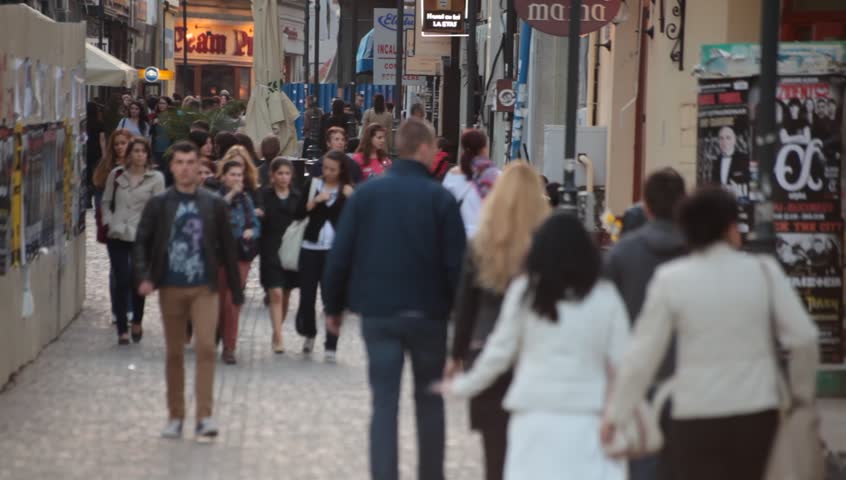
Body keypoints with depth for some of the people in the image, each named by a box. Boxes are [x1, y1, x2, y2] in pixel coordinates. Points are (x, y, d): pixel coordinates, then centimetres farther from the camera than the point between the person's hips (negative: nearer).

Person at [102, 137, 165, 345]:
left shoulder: (156, 178, -1)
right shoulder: (116, 175, 6)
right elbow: (107, 202, 14)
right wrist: (109, 222, 1)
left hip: (142, 238, -1)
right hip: (117, 236, 1)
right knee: (121, 281, -3)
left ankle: (137, 322, 29)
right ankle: (122, 329, 4)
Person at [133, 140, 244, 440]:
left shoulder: (214, 205, 3)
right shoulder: (158, 205, 3)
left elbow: (227, 247, 6)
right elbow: (141, 243, 3)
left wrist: (236, 290, 7)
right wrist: (144, 277, -13)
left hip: (204, 287, -1)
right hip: (171, 288, 1)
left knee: (206, 347, -14)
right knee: (174, 353, 8)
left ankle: (204, 416, -12)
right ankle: (176, 416, 17)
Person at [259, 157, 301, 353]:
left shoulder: (297, 197, 7)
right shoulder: (264, 195, -2)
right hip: (271, 251, -4)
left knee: (286, 295, 11)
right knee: (276, 294, -12)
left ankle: (276, 334, 26)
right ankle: (278, 338, -12)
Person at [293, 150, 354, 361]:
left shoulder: (348, 191, 1)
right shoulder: (313, 184, 5)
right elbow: (298, 214, 2)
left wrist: (349, 198, -18)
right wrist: (315, 200, -12)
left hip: (335, 251, -2)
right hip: (311, 248, 2)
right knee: (307, 295, 5)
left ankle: (331, 346, 5)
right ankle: (309, 334, 32)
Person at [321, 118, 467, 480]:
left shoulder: (366, 193, 0)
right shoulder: (440, 198, -7)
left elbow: (340, 255, -1)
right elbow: (456, 261, -10)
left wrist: (334, 305, 9)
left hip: (378, 312, 1)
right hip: (428, 313, -1)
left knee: (384, 403, 2)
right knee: (429, 400, 15)